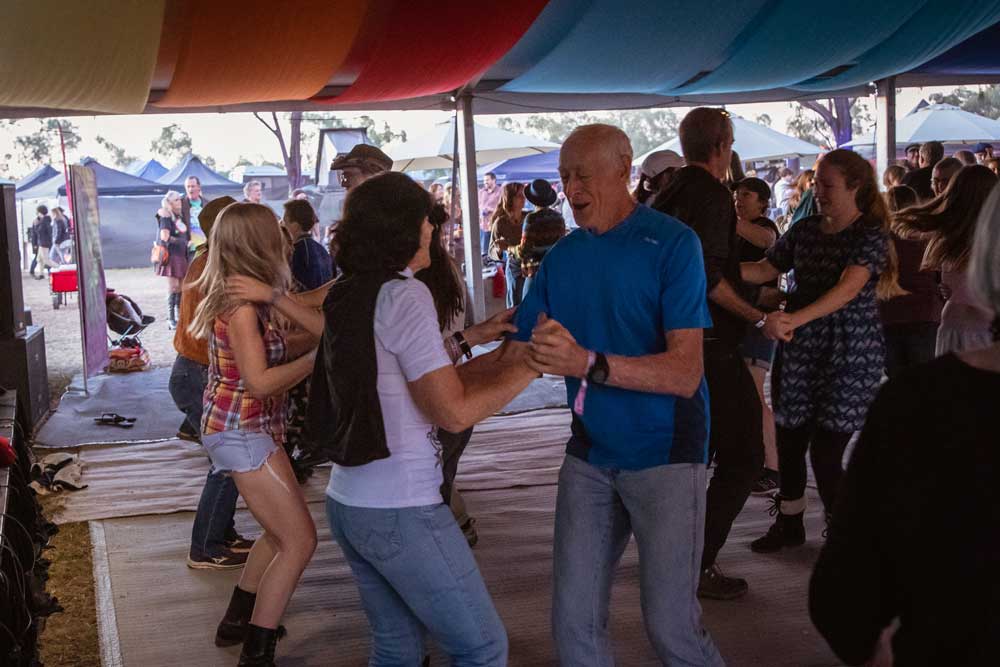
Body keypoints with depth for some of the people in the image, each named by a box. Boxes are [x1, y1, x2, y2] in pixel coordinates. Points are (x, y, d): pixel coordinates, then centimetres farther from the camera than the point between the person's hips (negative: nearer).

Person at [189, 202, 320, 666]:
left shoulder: (244, 297, 6)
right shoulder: (243, 304, -22)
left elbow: (275, 349, 11)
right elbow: (260, 381, -25)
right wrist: (319, 356, -21)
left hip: (245, 429, 10)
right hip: (242, 433, -10)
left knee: (281, 531, 22)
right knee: (299, 540, -6)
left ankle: (237, 622, 34)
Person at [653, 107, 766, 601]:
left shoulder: (665, 195, 14)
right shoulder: (711, 195, -13)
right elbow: (708, 277, -23)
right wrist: (758, 317, -16)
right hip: (711, 345, -9)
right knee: (743, 455, -2)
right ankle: (698, 564, -1)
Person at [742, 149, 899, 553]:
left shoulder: (871, 234, -9)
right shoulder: (805, 230, 9)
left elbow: (848, 288, -24)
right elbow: (766, 269, 9)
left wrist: (793, 319, -36)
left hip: (849, 356, -5)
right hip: (798, 350, 5)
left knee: (826, 453, -6)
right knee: (789, 441, 10)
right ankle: (789, 523, 29)